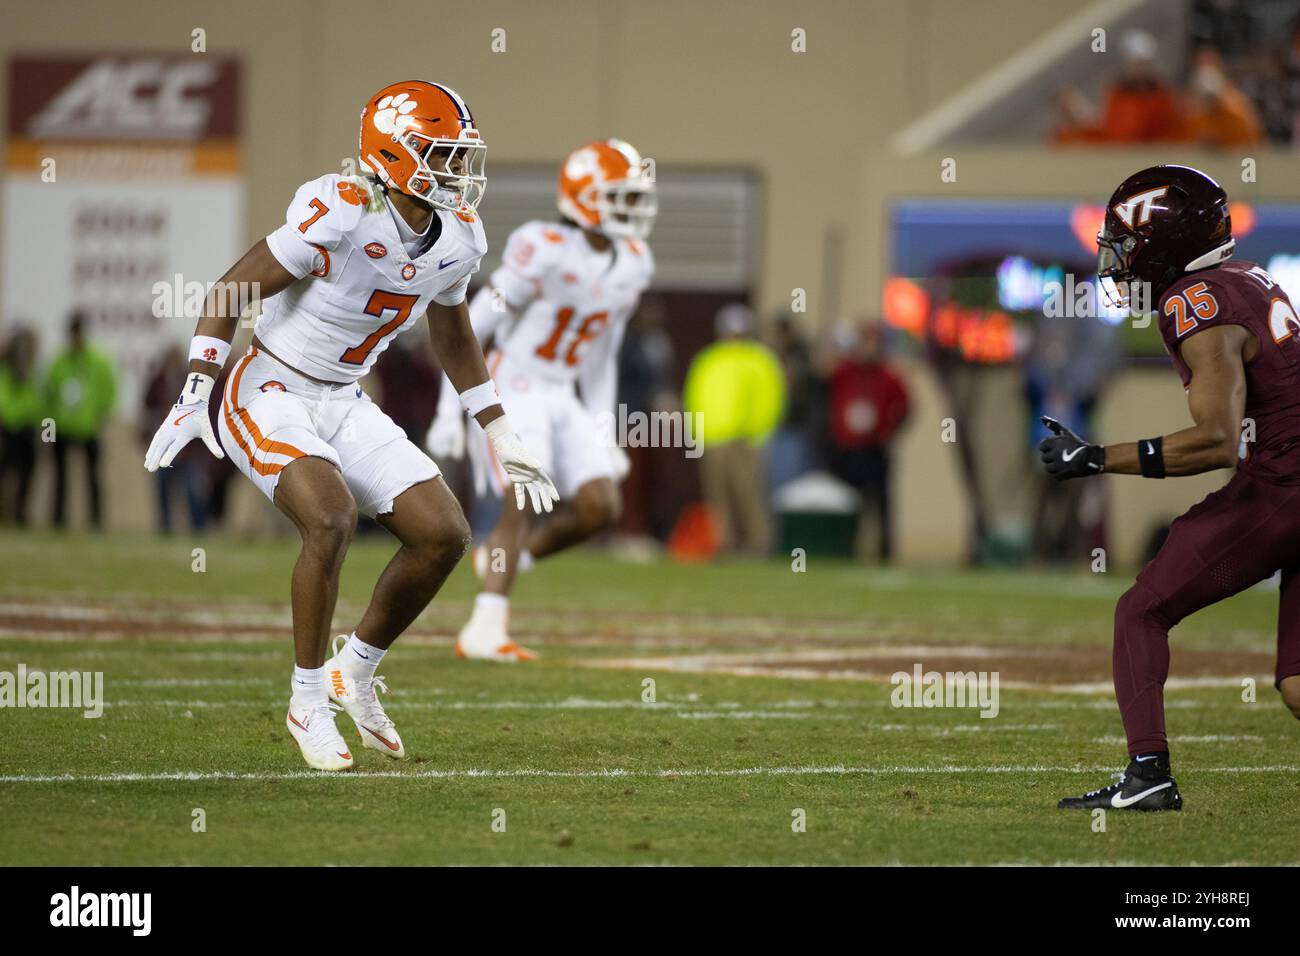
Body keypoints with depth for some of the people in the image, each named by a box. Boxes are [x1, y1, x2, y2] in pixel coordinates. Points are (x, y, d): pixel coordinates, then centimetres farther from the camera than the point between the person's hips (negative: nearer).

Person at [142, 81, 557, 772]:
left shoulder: (457, 239, -1)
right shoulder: (339, 216, -24)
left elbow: (453, 337, 18)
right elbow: (231, 291, -18)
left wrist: (501, 437, 19)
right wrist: (193, 401, -21)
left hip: (343, 404, 8)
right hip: (268, 395, -7)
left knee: (443, 535, -3)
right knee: (331, 516, -30)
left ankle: (356, 673, 17)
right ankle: (308, 702, -14)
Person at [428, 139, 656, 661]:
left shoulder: (632, 265, 4)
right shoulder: (543, 253, -19)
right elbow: (470, 329, -15)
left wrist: (602, 432, 15)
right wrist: (449, 412, -15)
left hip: (562, 400, 7)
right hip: (511, 395, -7)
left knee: (601, 508, -5)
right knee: (529, 501, -21)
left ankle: (502, 558, 14)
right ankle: (484, 630, -23)